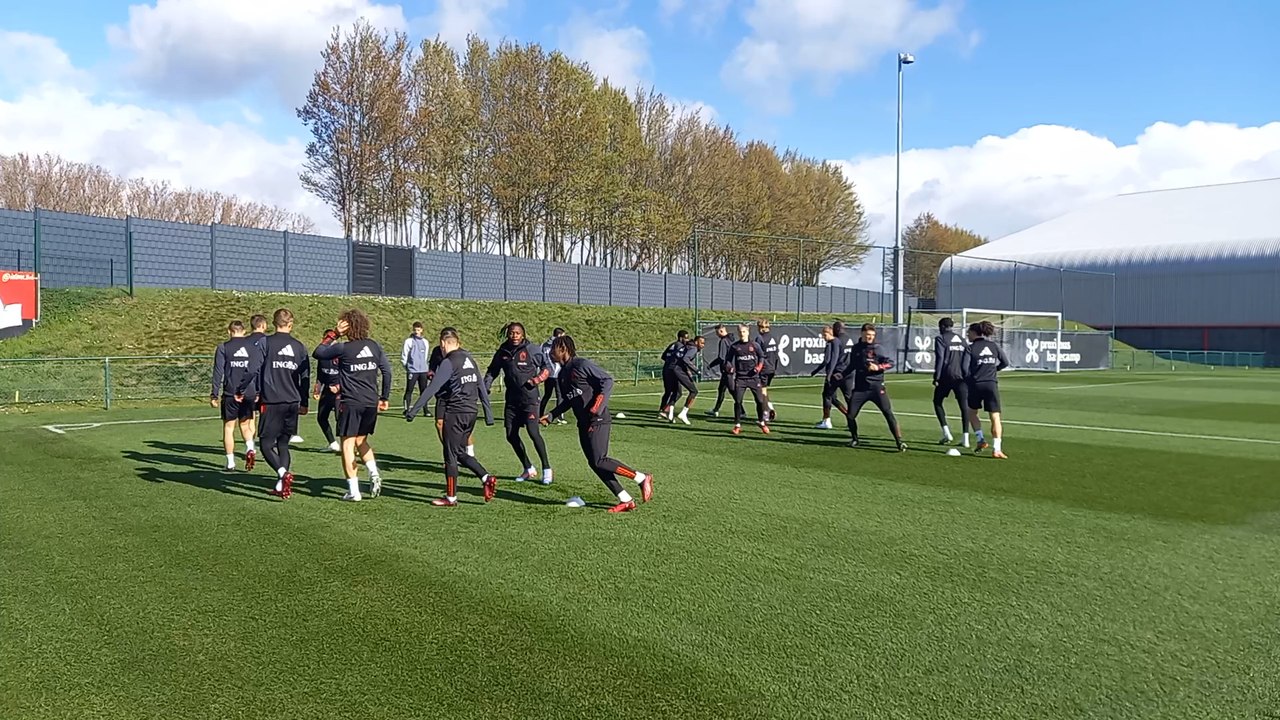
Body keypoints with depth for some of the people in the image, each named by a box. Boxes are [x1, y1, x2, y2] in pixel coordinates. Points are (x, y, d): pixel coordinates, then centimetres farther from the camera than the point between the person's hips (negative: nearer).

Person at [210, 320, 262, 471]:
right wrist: (259, 392, 9)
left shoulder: (223, 348, -1)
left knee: (228, 427, 8)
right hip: (249, 394, 2)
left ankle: (230, 462, 7)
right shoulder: (254, 346, 5)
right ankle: (250, 448, -8)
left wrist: (214, 395, -1)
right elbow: (260, 370, 3)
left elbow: (218, 372, -4)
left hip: (230, 395, -2)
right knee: (245, 425, 17)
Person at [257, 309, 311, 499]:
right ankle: (281, 486, 10)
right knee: (283, 444, 13)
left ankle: (283, 473, -20)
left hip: (271, 402, -4)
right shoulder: (299, 347, 9)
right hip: (293, 403, 4)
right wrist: (304, 403, 20)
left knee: (266, 444, 2)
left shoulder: (266, 343, -4)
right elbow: (305, 377, 12)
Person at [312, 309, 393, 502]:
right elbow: (387, 371, 7)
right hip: (371, 402, 5)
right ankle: (374, 474, 1)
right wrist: (385, 397, 15)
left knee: (348, 443, 3)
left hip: (351, 402, -5)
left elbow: (317, 353, 2)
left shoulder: (343, 348, -9)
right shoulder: (374, 346, 4)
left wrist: (333, 334, 5)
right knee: (361, 440, 22)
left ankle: (353, 490, 2)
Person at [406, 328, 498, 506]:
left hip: (454, 413, -8)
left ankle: (451, 497, 12)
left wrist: (413, 411, -17)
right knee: (460, 453, 18)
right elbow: (481, 388, 14)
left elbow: (431, 389, -18)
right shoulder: (470, 359, 11)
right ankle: (486, 478, 5)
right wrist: (489, 414, 19)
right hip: (471, 413, 8)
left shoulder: (448, 362, -12)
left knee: (450, 455, 4)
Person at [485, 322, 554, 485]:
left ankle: (546, 469, 0)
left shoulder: (531, 350, -7)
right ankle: (529, 469, 21)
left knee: (533, 432, -15)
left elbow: (547, 367, 1)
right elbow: (492, 371, 16)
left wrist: (536, 380, -15)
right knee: (511, 436, 5)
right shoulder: (502, 352, 6)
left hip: (530, 398, -5)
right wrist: (485, 388, 3)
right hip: (512, 399, 5)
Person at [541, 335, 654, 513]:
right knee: (594, 463, 3)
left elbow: (607, 379, -14)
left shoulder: (582, 365, -9)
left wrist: (598, 406, -21)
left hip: (598, 421, -9)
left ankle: (642, 479, -4)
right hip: (584, 424, 9)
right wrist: (551, 416, 16)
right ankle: (626, 501, 7)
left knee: (599, 461, -16)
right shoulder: (563, 374, 17)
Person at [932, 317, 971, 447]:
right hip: (961, 376, 5)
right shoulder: (961, 339, 18)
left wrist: (936, 377, -7)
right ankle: (966, 439, 0)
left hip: (947, 375, -4)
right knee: (964, 406, 4)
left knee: (937, 402, 12)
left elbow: (940, 359, -9)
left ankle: (946, 432, 0)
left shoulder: (940, 338, 0)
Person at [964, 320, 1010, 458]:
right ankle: (997, 449, -9)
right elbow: (1005, 363, 10)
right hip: (992, 385, 2)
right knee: (995, 417, 1)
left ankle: (981, 440, 10)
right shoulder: (995, 346, 6)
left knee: (972, 412, 22)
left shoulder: (970, 348, -4)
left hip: (976, 385, -2)